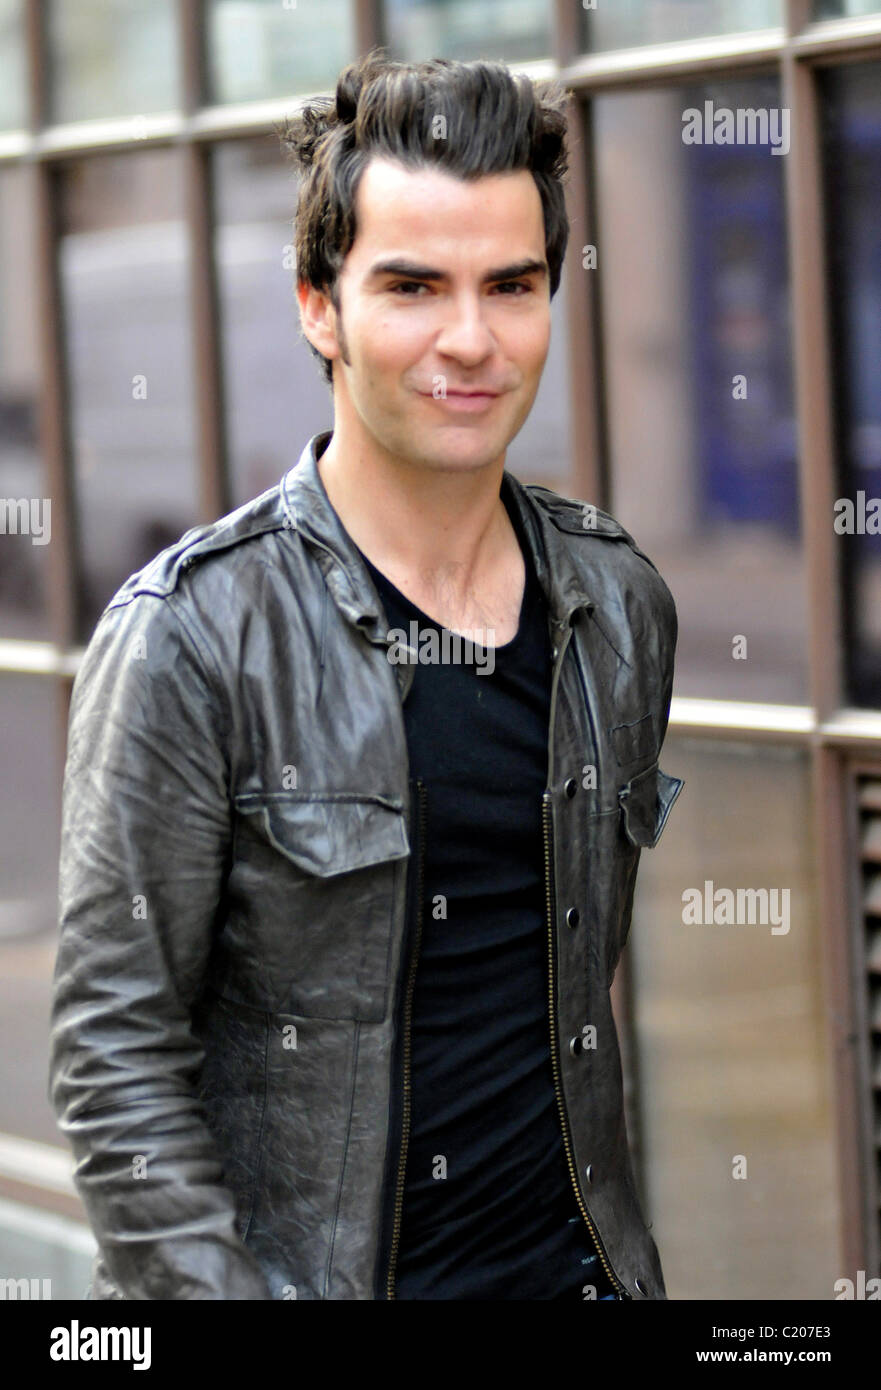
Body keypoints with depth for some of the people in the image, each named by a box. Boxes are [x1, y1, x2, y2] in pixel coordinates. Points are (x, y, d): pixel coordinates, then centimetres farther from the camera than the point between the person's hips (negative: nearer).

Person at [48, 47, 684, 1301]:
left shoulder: (619, 604, 3)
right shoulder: (190, 635, -14)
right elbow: (116, 1058, -14)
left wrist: (589, 1236, 15)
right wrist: (210, 1288, -19)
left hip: (575, 1268, 5)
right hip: (291, 1269, -4)